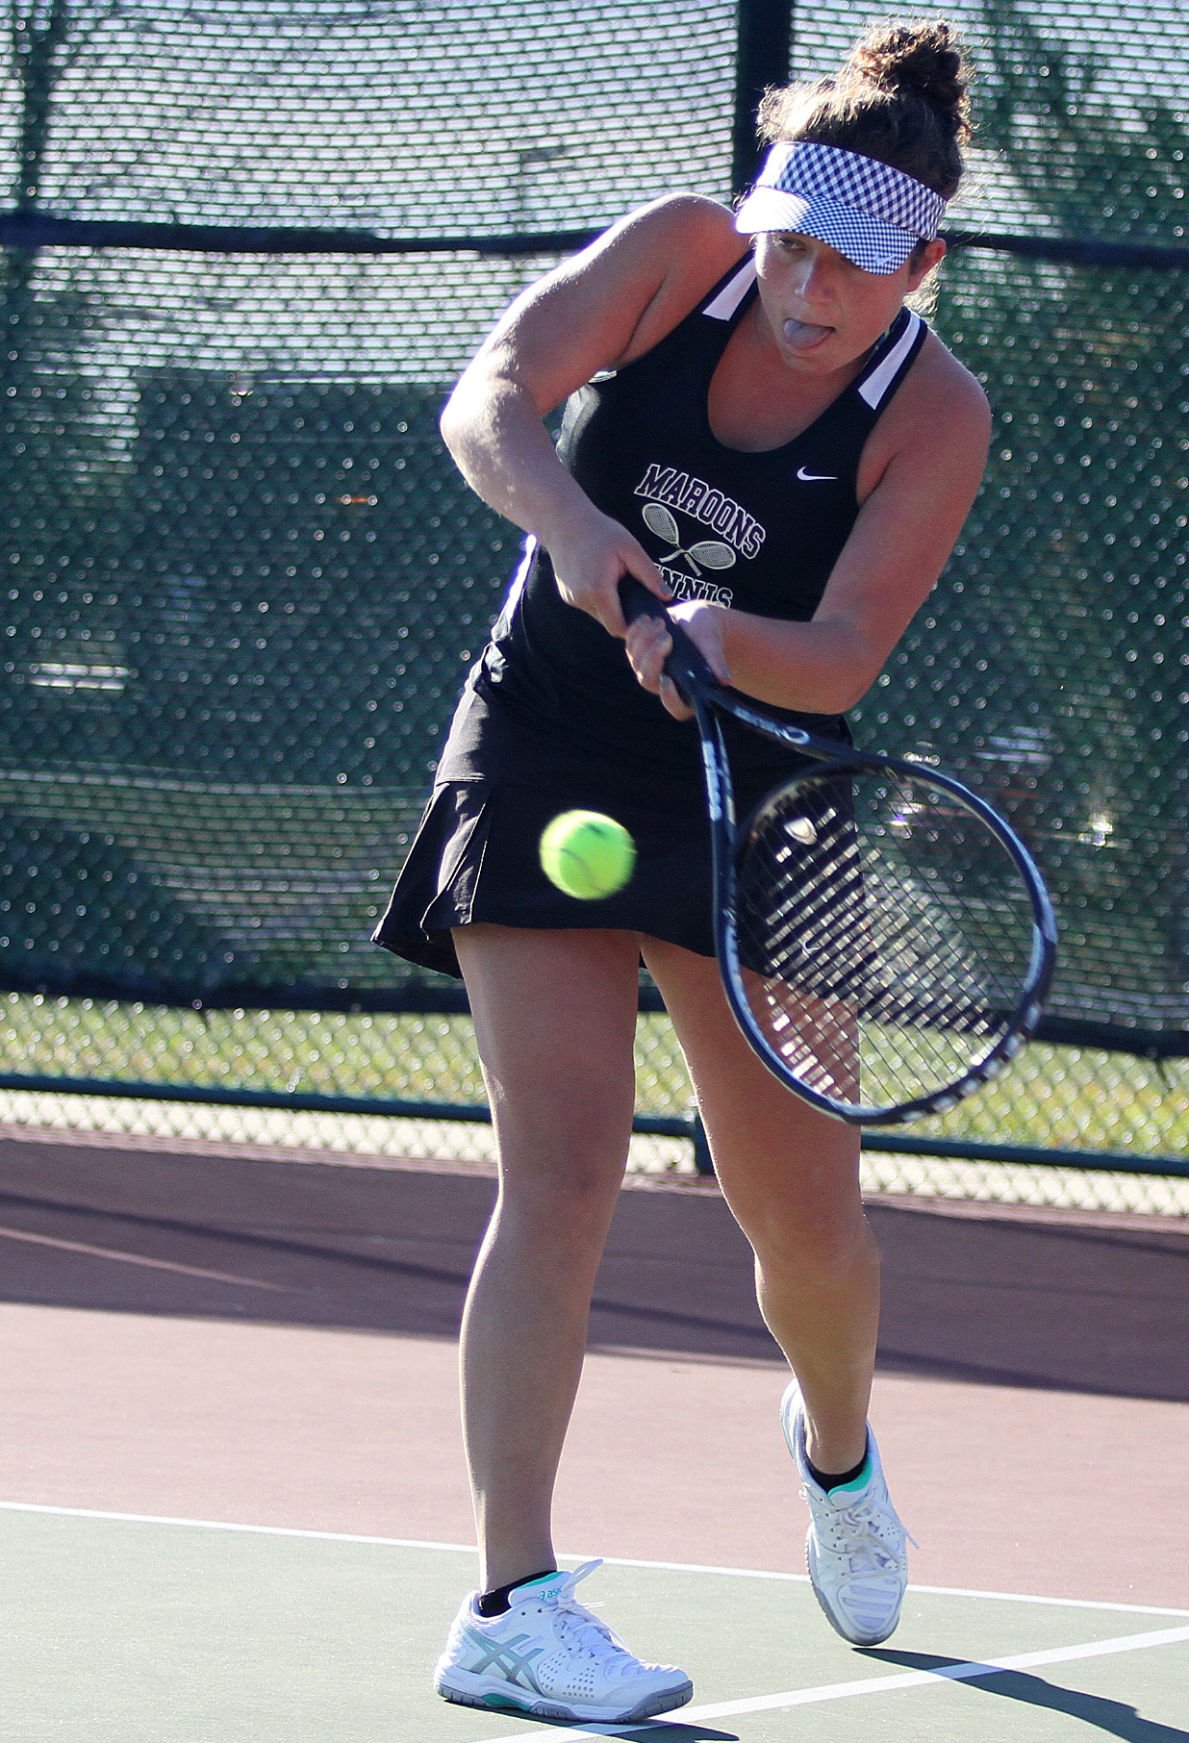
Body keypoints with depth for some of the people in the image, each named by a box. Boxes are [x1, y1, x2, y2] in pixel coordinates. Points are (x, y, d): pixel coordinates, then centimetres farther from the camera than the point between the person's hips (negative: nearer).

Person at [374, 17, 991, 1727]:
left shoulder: (935, 418, -13)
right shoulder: (680, 251, -10)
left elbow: (841, 659, -20)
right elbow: (488, 398, -20)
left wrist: (725, 638, -40)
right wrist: (565, 517, -39)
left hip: (746, 800, 1)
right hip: (544, 760, -1)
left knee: (805, 1212, 5)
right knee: (563, 1170, -13)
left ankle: (835, 1439, 42)